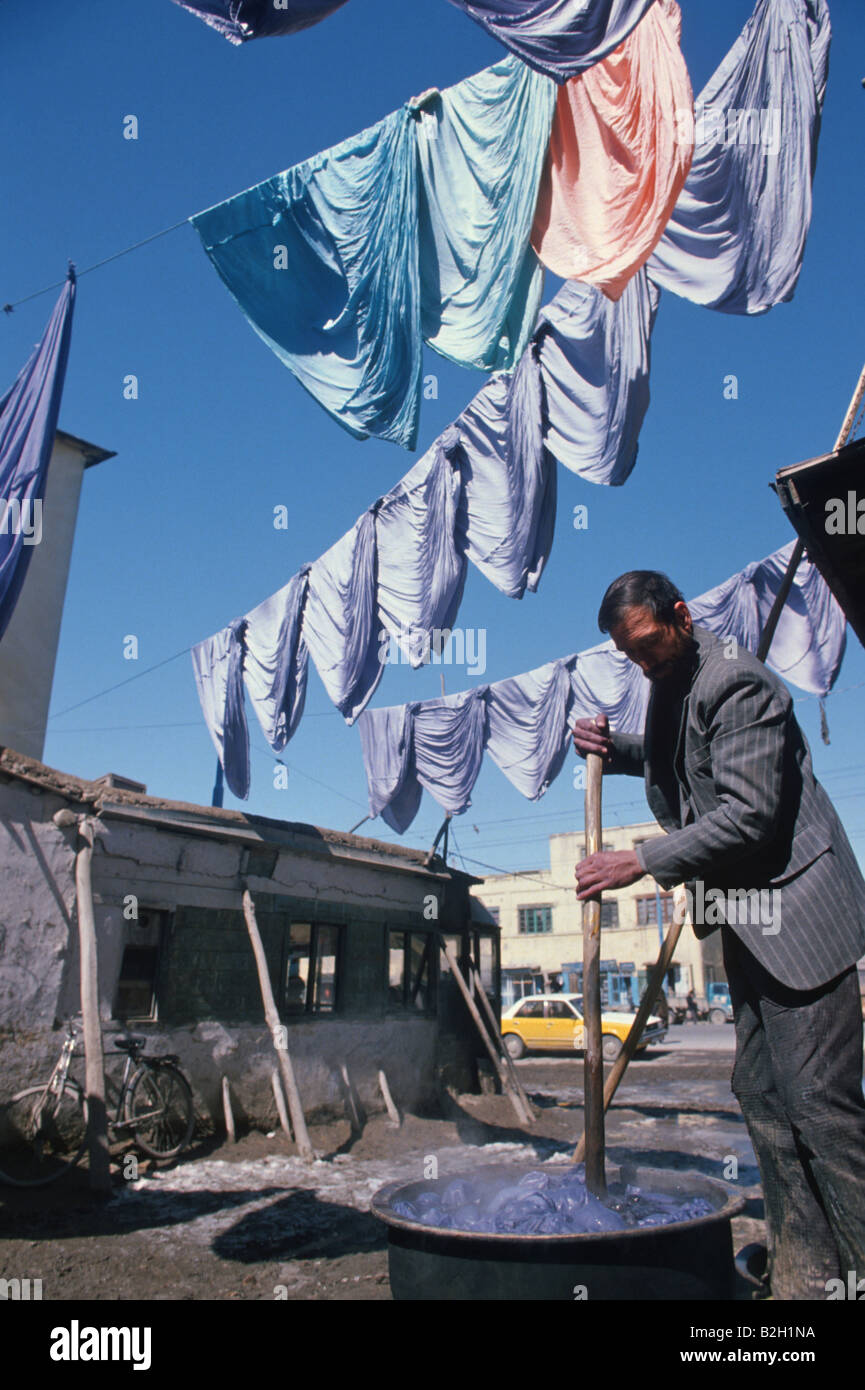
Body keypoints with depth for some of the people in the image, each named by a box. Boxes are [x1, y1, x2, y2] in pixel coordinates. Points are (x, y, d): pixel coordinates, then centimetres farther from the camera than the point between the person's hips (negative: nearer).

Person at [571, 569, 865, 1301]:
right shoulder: (672, 682, 11)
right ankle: (804, 1273, 20)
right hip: (747, 921, 10)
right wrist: (616, 748, 10)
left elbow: (749, 813, -23)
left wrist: (643, 860, -21)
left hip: (797, 912, -10)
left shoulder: (735, 681, -18)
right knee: (762, 1096, 11)